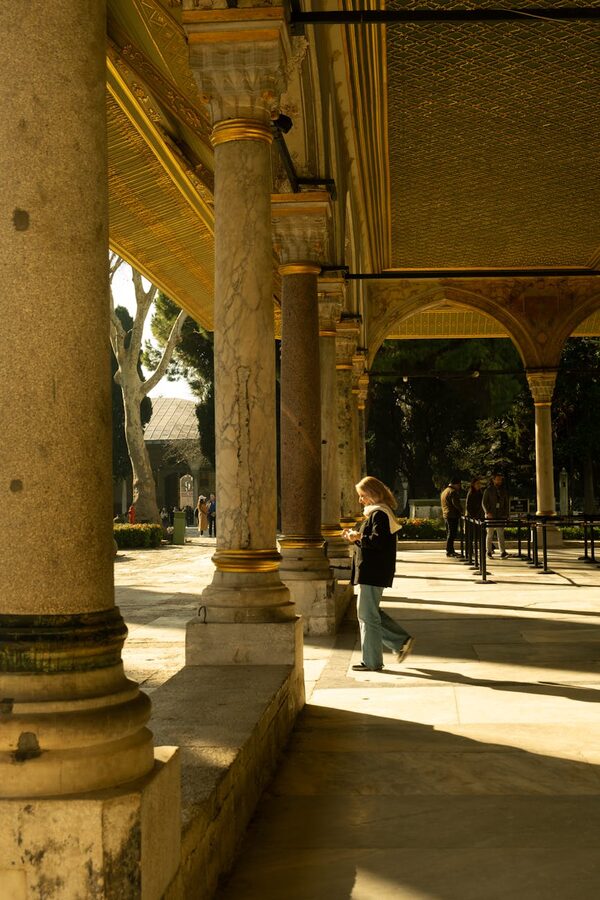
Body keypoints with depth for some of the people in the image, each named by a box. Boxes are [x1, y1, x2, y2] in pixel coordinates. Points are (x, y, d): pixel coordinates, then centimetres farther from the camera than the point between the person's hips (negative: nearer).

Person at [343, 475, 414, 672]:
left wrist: (358, 538, -13)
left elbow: (377, 541, -25)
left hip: (372, 572, -11)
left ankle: (371, 662, 5)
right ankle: (401, 641, 17)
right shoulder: (379, 512, 17)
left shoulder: (379, 514, -15)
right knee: (368, 612, 17)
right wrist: (356, 537, 8)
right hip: (372, 571, 11)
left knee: (367, 615, -2)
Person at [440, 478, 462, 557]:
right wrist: (462, 511, -11)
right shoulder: (452, 491, -13)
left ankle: (450, 550, 19)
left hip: (446, 515, 10)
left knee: (449, 533, 15)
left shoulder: (444, 491, 19)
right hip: (452, 515, -10)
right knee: (452, 534, -8)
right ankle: (449, 551, -9)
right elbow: (456, 503, -20)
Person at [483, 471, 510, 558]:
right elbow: (484, 503, -1)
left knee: (501, 534, -4)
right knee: (490, 534, 3)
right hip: (490, 516, -2)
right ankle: (489, 552, 11)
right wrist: (488, 512, -14)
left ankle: (503, 552, -10)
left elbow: (506, 504, 15)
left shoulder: (504, 491, 12)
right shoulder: (488, 490, 1)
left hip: (501, 516, 2)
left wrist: (506, 514, 5)